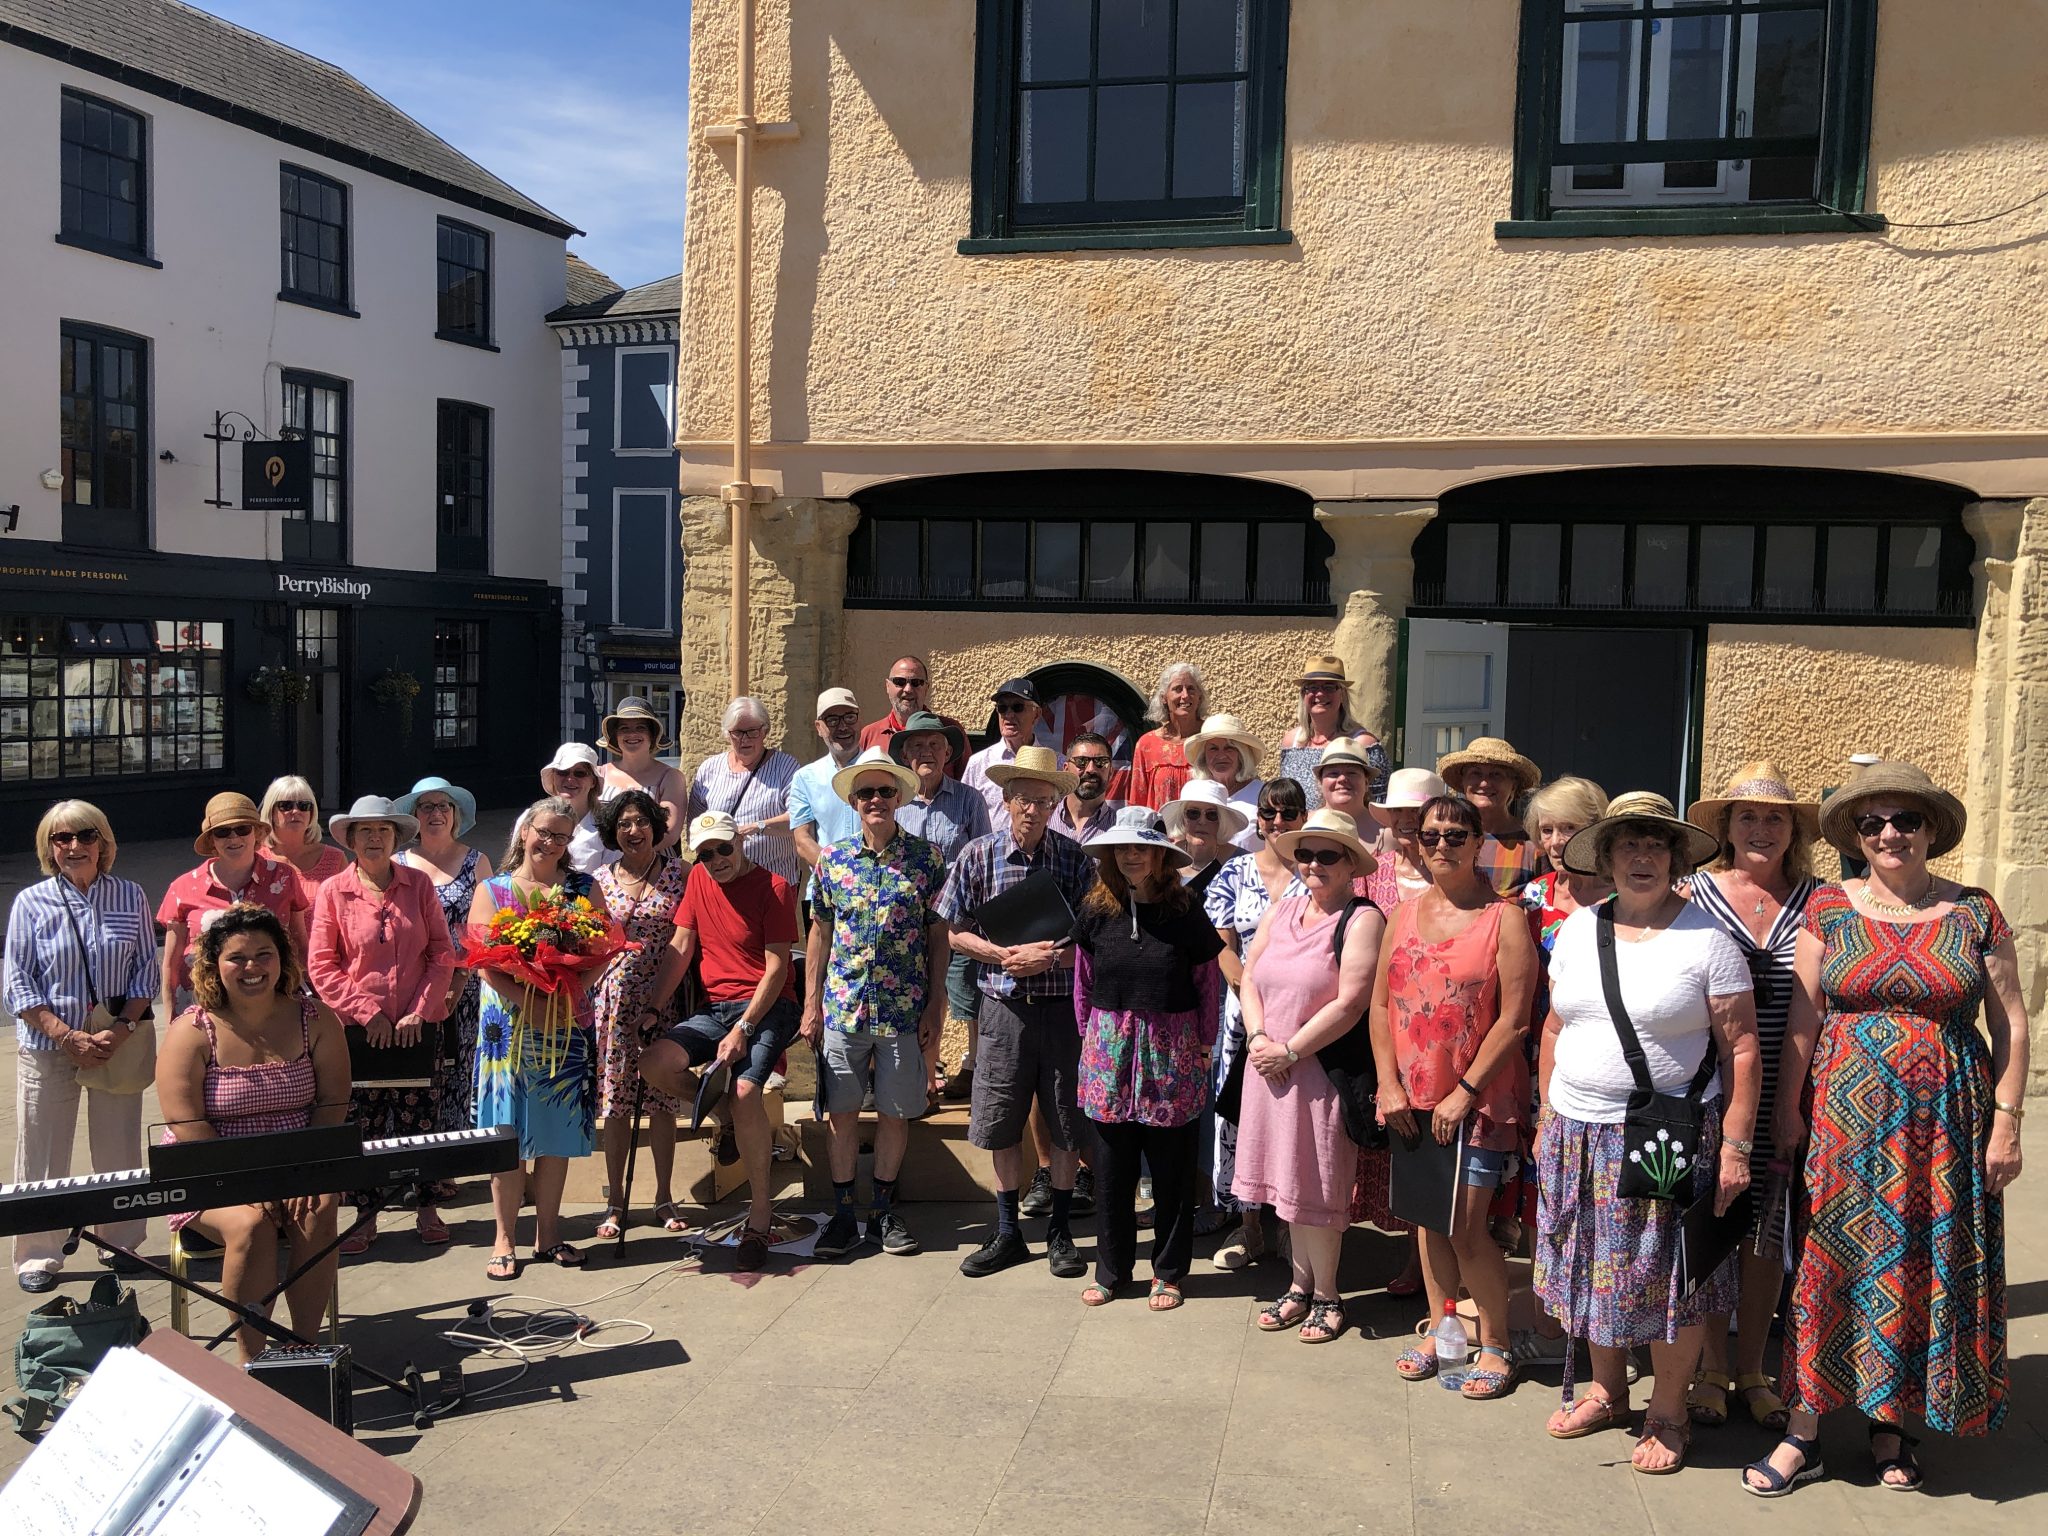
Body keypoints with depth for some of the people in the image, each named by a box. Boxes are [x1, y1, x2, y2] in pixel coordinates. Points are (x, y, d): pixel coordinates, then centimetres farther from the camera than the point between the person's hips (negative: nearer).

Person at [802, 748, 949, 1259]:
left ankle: (883, 1210, 24)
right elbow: (820, 933, 8)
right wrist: (811, 1003, 4)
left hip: (903, 1009, -1)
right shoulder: (832, 859, 3)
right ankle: (843, 1213, 18)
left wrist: (935, 1004, -2)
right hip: (842, 1006, 1)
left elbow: (938, 935, 2)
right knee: (842, 1112, 6)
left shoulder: (925, 858, -1)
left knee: (895, 1113, 8)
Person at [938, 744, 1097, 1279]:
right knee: (1001, 1126, 8)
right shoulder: (978, 856, -1)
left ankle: (1060, 1232, 23)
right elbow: (957, 934, 3)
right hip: (1003, 1007, 1)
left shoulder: (1074, 858, -3)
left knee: (1066, 1125, 7)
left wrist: (1046, 958, -18)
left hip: (1061, 1007, -1)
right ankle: (1007, 1234, 23)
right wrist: (1008, 955, -12)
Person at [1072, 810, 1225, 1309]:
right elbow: (1083, 983, 10)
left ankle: (1168, 1272, 23)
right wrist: (1090, 1037, 9)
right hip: (1108, 1052, 2)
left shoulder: (1185, 910, -5)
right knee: (1112, 1170, 9)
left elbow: (1209, 984, 1)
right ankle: (1111, 1269, 24)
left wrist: (1203, 1047, 1)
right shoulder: (1097, 911, 1)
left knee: (1171, 1172, 8)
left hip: (1171, 1054, -2)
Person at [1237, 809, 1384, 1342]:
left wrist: (1289, 1050, -15)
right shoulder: (1282, 909, 11)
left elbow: (1349, 1003, -18)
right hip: (1271, 1069, 6)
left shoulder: (1361, 920, -11)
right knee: (1289, 1178, 13)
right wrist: (1258, 1036, -6)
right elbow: (1249, 978, 10)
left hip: (1322, 1070, -6)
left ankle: (1326, 1295, 17)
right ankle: (1301, 1283, 27)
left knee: (1317, 1188, 1)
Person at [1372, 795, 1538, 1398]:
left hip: (1478, 1099, -5)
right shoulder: (1404, 914, 7)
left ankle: (1495, 1345, 16)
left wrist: (1464, 1093, -13)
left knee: (1467, 1228, -4)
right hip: (1412, 1098, 5)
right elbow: (1380, 1003, 7)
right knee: (1429, 1218, 14)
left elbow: (1514, 1018, -12)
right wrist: (1389, 1084, -2)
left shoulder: (1504, 918, -9)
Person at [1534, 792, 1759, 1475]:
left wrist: (1735, 1145, -13)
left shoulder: (1706, 936, -8)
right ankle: (1607, 1391, 35)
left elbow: (1741, 1047, -9)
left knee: (1667, 1277, 5)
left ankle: (1668, 1413, 24)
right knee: (1595, 1270, 15)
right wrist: (1547, 1118, 13)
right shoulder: (1577, 928, 6)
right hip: (1579, 1137, 5)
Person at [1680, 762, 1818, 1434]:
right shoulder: (1696, 895, -2)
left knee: (1767, 1229, 11)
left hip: (1784, 1097, 2)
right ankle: (1712, 1363, 24)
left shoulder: (1816, 901, 3)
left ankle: (1751, 1369, 27)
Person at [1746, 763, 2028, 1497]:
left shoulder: (1975, 912, 2)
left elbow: (2011, 1025, 2)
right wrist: (1787, 1109, -2)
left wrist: (2006, 1123, -3)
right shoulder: (1830, 908, 1)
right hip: (1847, 1119, 0)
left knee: (1928, 1267, 7)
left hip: (1946, 1122, 1)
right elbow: (1801, 1018, 1)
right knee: (1835, 1264, 2)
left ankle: (1891, 1427, 24)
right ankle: (1802, 1436, 11)